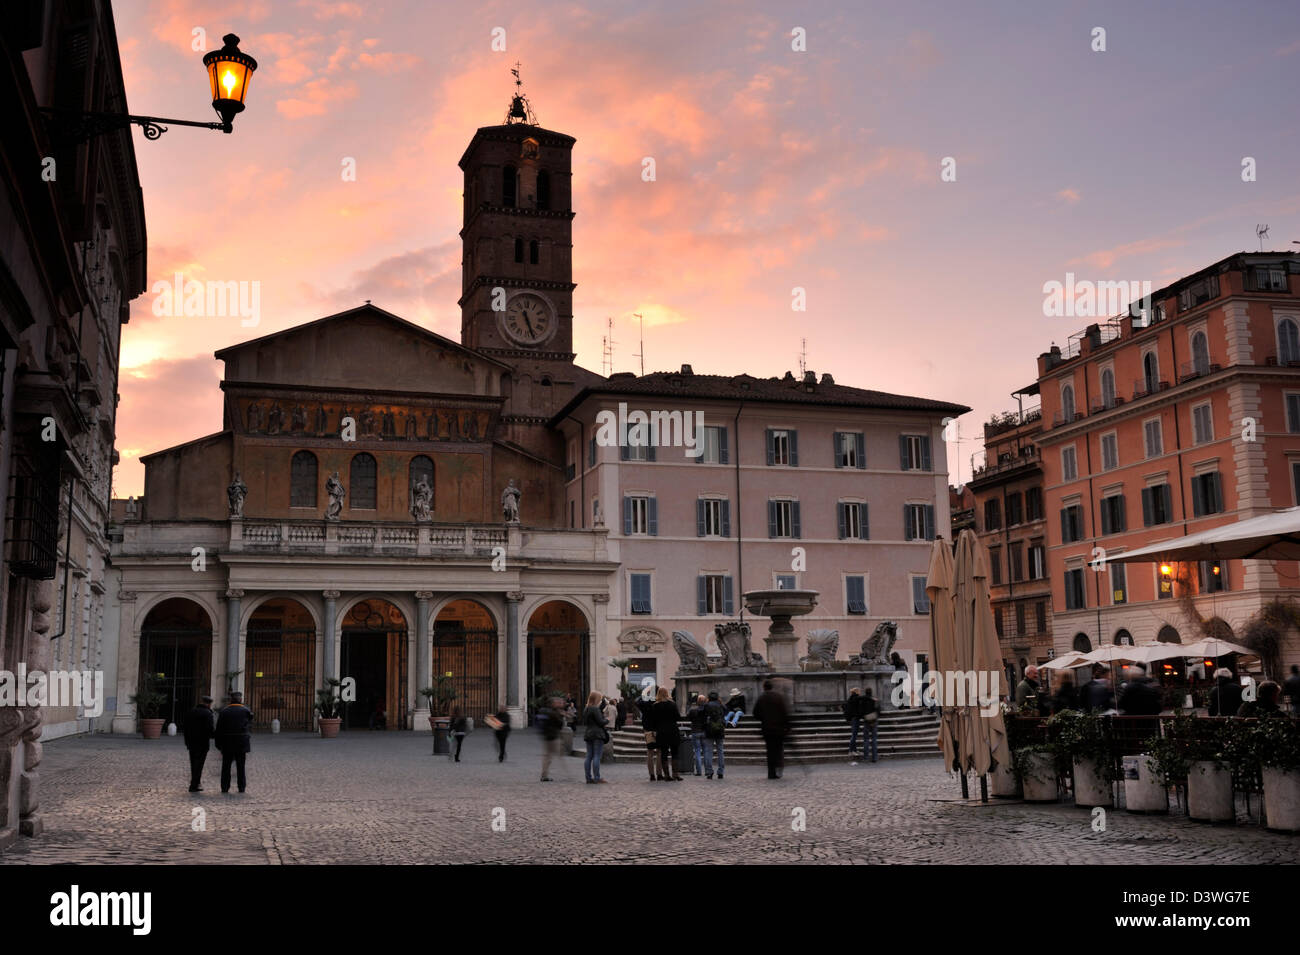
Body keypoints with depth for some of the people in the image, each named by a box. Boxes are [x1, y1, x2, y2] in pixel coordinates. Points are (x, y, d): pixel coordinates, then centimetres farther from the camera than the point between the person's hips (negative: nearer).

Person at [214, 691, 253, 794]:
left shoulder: (224, 711, 0)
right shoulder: (245, 710, 0)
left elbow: (218, 729, 0)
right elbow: (250, 727, 5)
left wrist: (218, 743, 4)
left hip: (227, 743, 0)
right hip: (242, 742, 0)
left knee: (226, 766, 7)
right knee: (240, 766, 6)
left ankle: (225, 787, 6)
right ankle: (242, 787, 5)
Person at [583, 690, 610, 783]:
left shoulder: (586, 709, 12)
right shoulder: (595, 709, -15)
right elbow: (600, 722, -17)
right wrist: (607, 720, 4)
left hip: (588, 734, 8)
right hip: (598, 734, -8)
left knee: (589, 756, 9)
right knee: (597, 756, -7)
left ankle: (588, 777, 10)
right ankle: (597, 778, -8)